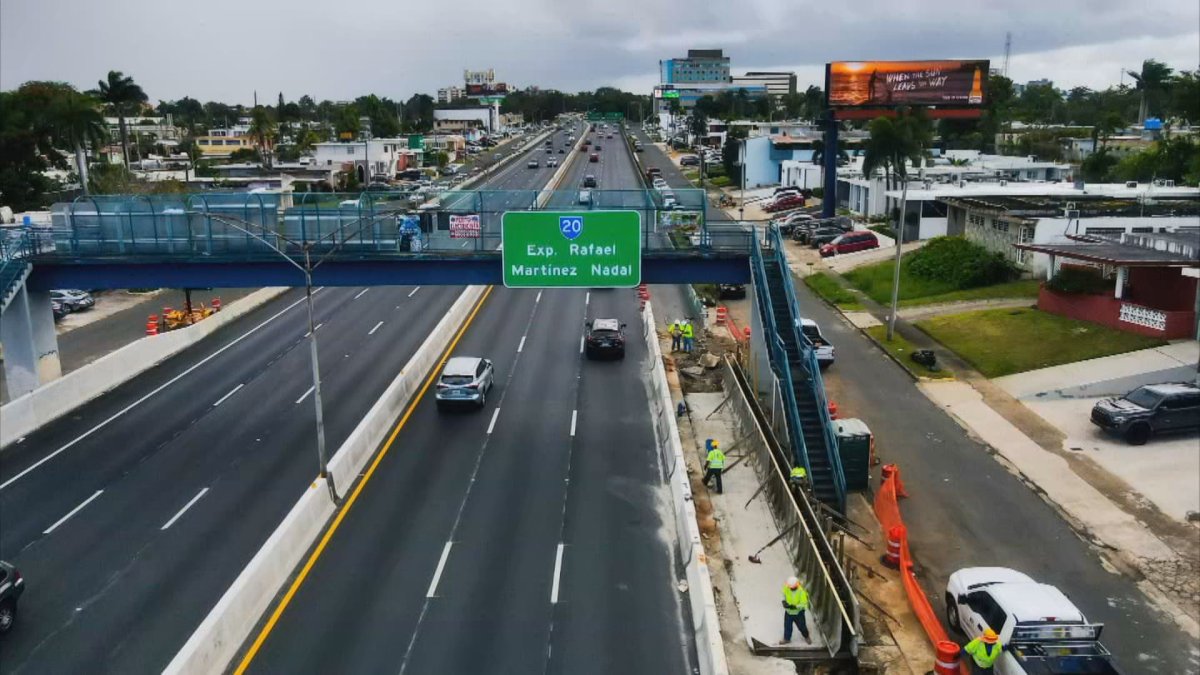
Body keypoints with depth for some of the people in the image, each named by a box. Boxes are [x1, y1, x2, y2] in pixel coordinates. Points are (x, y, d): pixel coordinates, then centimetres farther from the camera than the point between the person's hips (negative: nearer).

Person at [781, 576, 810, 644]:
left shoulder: (801, 592, -30)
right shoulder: (786, 588, -18)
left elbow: (803, 604, -27)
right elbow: (784, 595, 5)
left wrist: (795, 606, -39)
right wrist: (784, 601, -12)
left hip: (798, 612, -3)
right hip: (788, 611, 3)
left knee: (801, 626, 16)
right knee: (787, 625, 14)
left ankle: (806, 637, 45)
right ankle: (787, 639, 37)